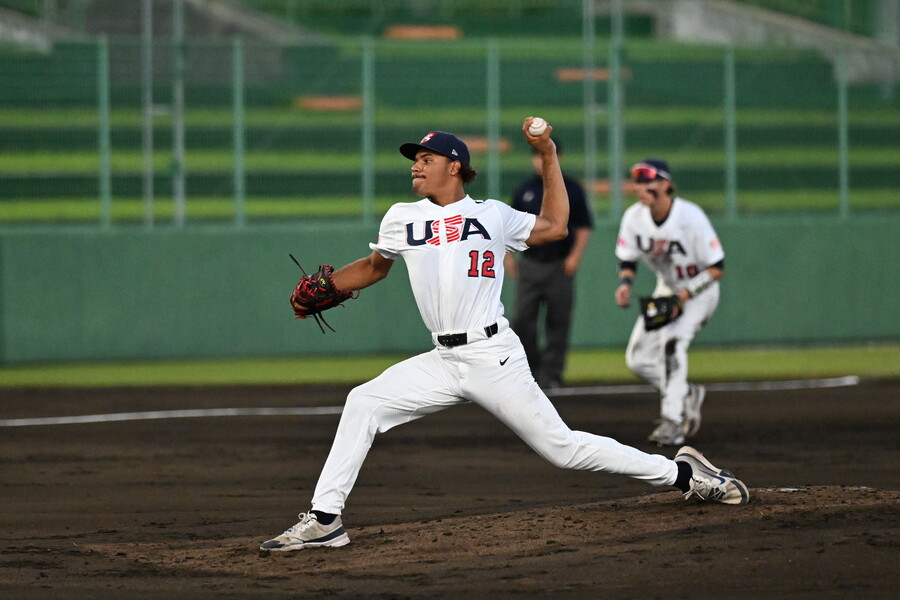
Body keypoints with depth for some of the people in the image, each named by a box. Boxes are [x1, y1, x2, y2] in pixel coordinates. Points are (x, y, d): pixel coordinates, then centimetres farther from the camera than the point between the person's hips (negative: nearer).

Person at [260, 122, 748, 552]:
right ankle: (325, 520, -11)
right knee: (363, 404, -13)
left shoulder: (492, 215, 5)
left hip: (494, 357, -4)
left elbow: (554, 227, 15)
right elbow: (374, 268, 27)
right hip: (442, 362, 4)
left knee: (560, 446, -7)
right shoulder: (401, 219, 12)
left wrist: (549, 157, 11)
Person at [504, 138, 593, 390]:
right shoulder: (524, 190, 10)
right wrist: (508, 256, 7)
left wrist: (575, 255, -7)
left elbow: (584, 226, 5)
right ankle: (530, 368, 9)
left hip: (560, 265, -2)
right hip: (530, 263, 2)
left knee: (558, 322, -1)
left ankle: (551, 375, 4)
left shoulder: (571, 189, 4)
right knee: (522, 320, -6)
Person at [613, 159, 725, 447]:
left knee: (672, 338, -30)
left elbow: (717, 269, -22)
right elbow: (627, 259, 3)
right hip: (667, 289, 7)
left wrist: (685, 294, -32)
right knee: (638, 358, 2)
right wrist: (625, 283, -18)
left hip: (699, 290, -7)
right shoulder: (634, 217, -11)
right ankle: (689, 395, 26)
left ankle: (672, 421, -30)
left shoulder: (691, 216, -27)